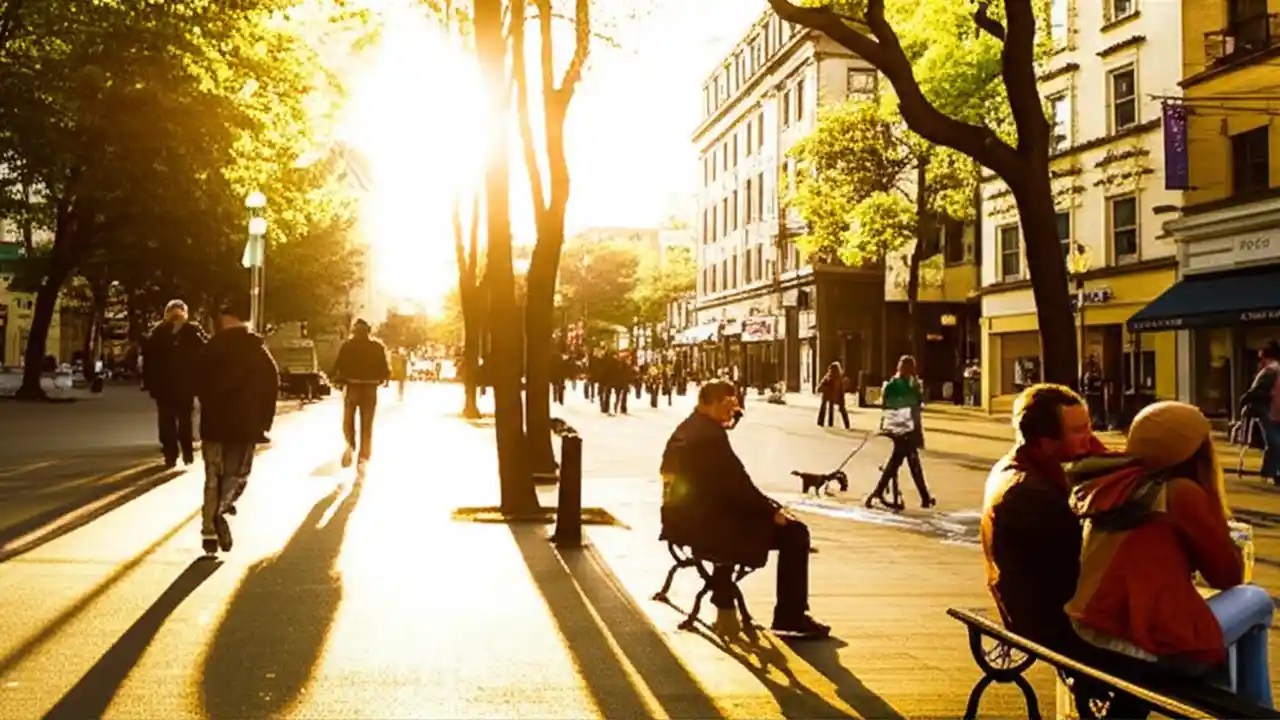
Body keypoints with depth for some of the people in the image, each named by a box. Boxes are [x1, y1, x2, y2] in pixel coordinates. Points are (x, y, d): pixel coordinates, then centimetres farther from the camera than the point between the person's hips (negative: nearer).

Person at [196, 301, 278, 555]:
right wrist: (264, 421, 3)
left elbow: (200, 383, -1)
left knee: (213, 477, 11)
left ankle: (209, 530, 7)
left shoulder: (211, 348, -3)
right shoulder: (259, 352, -2)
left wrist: (208, 410, 12)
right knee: (237, 474, 10)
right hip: (245, 423, 0)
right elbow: (271, 386, -5)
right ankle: (220, 511, -17)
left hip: (214, 422, 0)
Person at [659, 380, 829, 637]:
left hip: (683, 519, 10)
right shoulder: (709, 434, -17)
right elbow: (737, 483, -19)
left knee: (737, 509, 40)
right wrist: (773, 510, -7)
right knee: (793, 532, -5)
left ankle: (723, 601, 42)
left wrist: (731, 418, 23)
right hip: (701, 523, -10)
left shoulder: (686, 429, 14)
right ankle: (791, 617, 3)